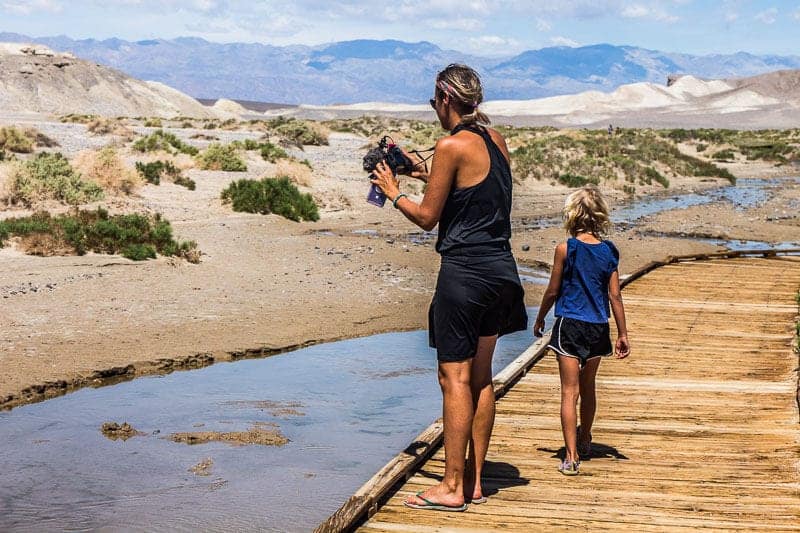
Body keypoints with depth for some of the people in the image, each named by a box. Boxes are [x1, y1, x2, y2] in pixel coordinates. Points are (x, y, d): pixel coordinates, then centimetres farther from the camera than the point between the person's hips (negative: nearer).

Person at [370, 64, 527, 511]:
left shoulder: (452, 146, -13)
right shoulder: (497, 141, 10)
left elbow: (427, 218, -8)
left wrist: (393, 191, 8)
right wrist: (427, 176, 25)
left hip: (464, 269, -8)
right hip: (501, 269, 8)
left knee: (455, 377, -2)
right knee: (481, 376, 13)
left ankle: (452, 487, 3)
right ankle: (475, 481, 20)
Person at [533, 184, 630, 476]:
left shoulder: (565, 249, -10)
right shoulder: (609, 251, 0)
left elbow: (553, 291, -3)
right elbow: (615, 296, 1)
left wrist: (539, 320, 12)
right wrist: (623, 335, 6)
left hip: (570, 324, -4)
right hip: (598, 328, 4)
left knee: (569, 392, -4)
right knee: (587, 388, 22)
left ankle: (571, 457, -11)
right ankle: (584, 442, 40)